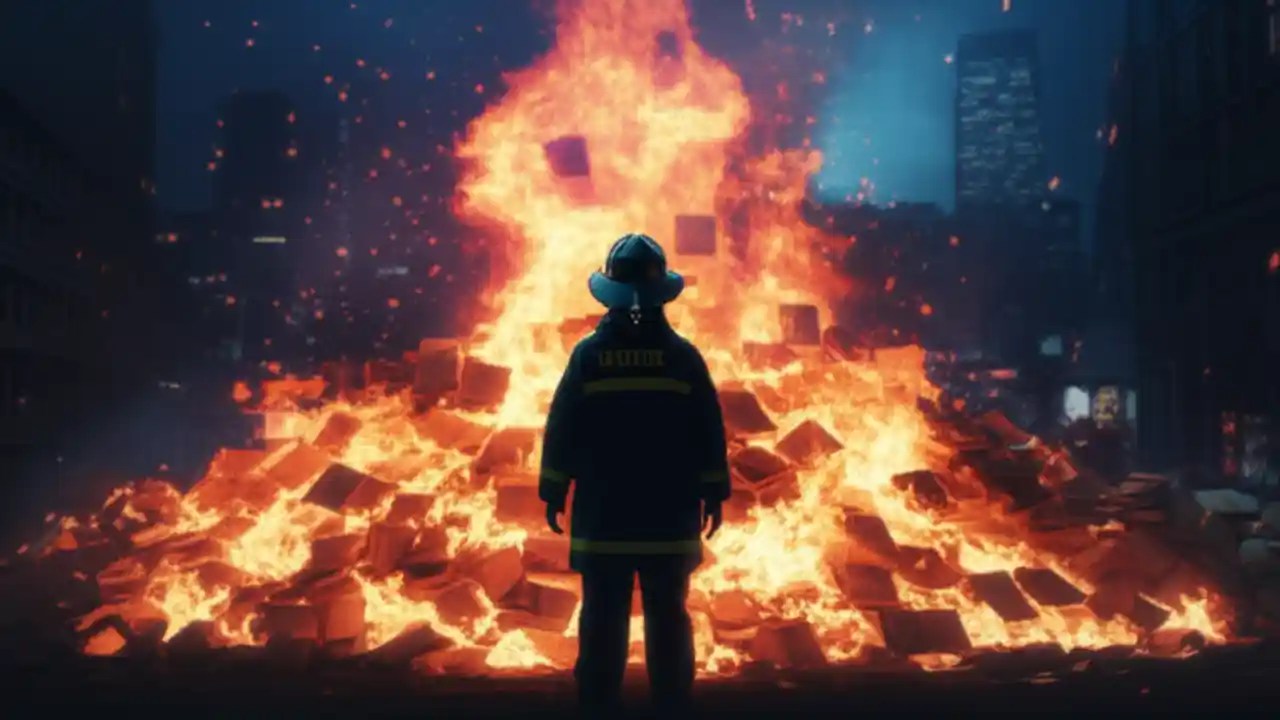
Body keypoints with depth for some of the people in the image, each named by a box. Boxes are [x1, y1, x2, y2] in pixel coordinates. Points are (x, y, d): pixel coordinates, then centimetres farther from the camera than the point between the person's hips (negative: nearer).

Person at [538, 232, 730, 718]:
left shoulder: (588, 354, -4)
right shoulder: (683, 355, -3)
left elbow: (561, 429, -2)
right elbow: (709, 432, -1)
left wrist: (553, 492, 6)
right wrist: (713, 494, 6)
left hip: (603, 513, 0)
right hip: (669, 514, 0)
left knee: (603, 619, 4)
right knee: (668, 618, 7)